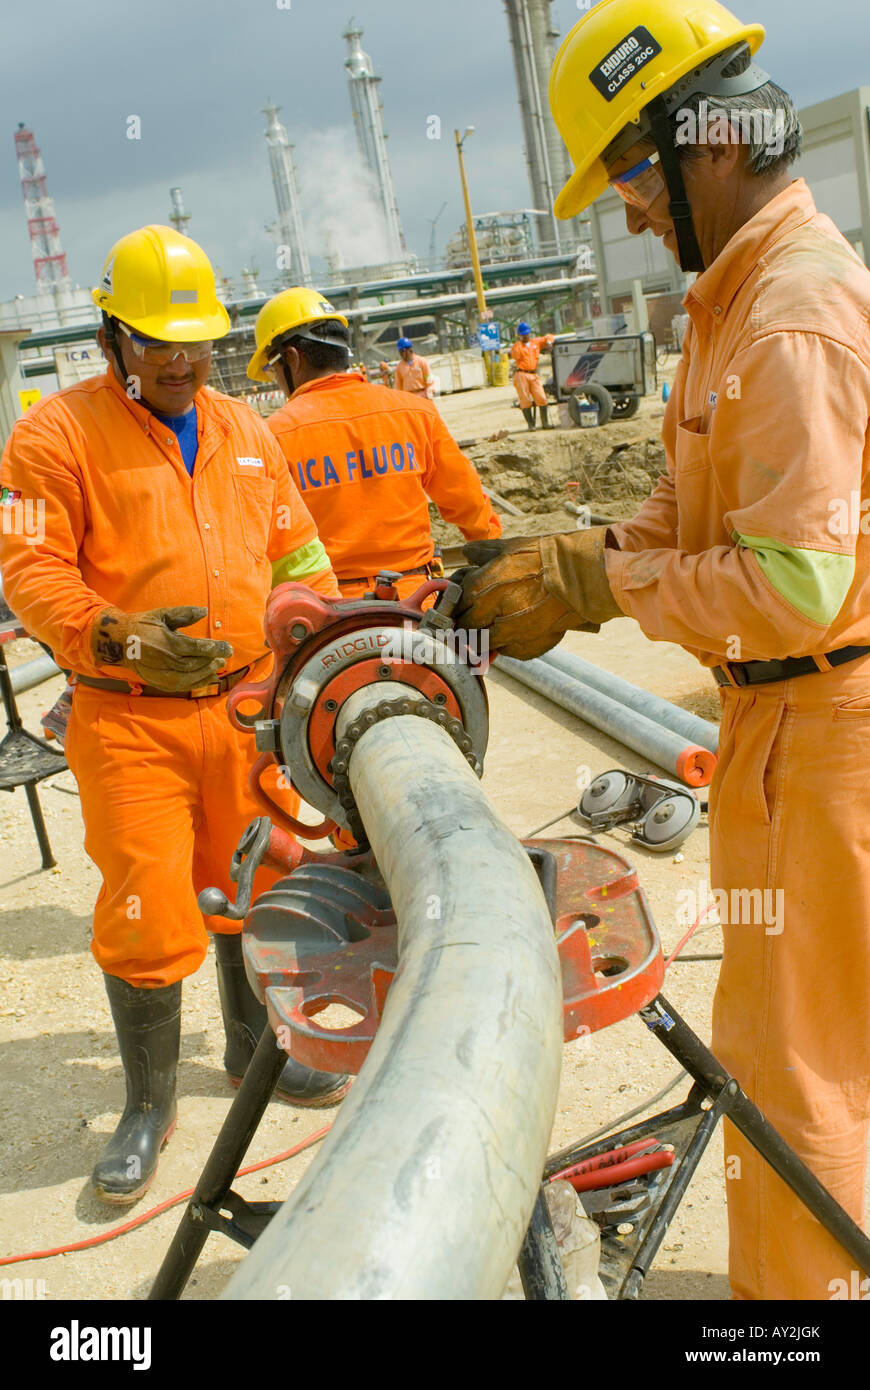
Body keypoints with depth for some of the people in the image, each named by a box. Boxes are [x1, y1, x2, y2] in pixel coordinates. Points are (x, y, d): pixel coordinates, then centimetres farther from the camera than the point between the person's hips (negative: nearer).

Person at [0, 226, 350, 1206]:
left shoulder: (244, 430, 13)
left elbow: (295, 548, 19)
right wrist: (119, 638, -26)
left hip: (246, 704, 5)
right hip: (129, 719, -5)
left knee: (256, 886, 15)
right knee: (146, 909, -4)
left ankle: (252, 1049, 38)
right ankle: (149, 1104, 16)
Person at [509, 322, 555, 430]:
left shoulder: (536, 342, 18)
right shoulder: (516, 346, 8)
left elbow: (550, 336, 26)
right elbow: (516, 355, -14)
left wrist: (549, 342, 6)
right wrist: (518, 342, -10)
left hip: (534, 375, 3)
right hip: (521, 375, -3)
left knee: (541, 399, -6)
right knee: (525, 401, -5)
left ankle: (545, 422, 2)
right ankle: (530, 424, 0)